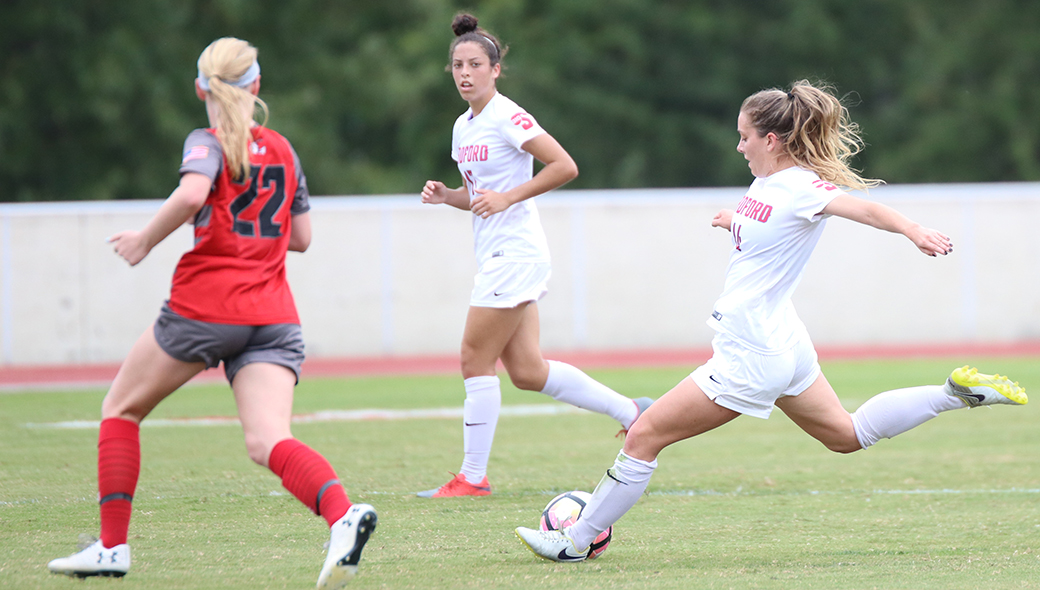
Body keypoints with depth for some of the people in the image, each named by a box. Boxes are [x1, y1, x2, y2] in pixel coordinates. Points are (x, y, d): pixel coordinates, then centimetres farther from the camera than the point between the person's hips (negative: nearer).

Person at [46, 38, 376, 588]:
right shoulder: (283, 151, 16)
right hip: (272, 316, 4)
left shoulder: (209, 141, -2)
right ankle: (343, 514, -40)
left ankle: (112, 546, 13)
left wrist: (144, 240, -11)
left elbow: (192, 193, -24)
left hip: (204, 305, -4)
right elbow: (300, 237, 22)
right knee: (269, 443, -11)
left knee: (121, 409, 17)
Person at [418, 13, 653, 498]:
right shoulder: (463, 126, 14)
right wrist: (445, 195, 5)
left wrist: (507, 197, -21)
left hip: (515, 253, -9)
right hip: (495, 256, 9)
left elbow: (565, 167, -18)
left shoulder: (507, 118, -12)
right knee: (527, 371, 7)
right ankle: (630, 411, 18)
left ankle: (472, 478, 1)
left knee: (475, 359, -6)